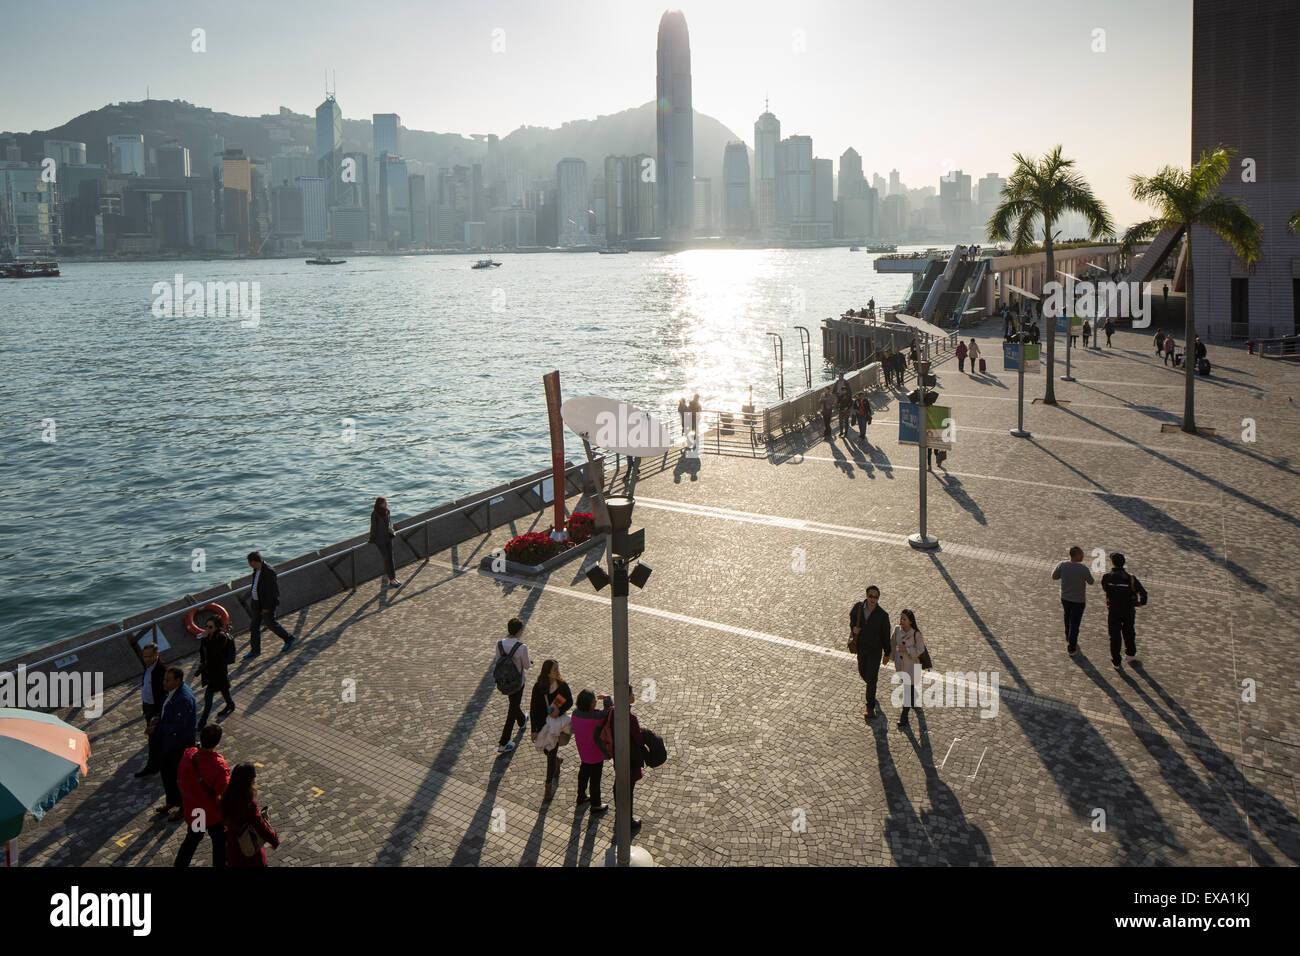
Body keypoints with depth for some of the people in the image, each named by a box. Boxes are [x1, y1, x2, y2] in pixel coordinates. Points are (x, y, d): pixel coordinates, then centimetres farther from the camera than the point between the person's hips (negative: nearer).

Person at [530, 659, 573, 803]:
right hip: (542, 723, 2)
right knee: (546, 750, 18)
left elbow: (570, 702, 1)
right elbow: (534, 709, -5)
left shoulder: (562, 686, -11)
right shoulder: (538, 688, -11)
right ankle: (558, 759, 55)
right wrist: (534, 730, -5)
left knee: (551, 754, -2)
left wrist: (559, 711, -19)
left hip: (556, 723, -2)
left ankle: (549, 788, 9)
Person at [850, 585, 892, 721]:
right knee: (862, 673, 21)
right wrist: (853, 627, -13)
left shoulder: (883, 615, -23)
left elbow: (886, 635, -10)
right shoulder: (858, 606, -15)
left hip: (875, 650, -4)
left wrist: (887, 653, 1)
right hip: (861, 647, 4)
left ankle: (870, 709, 6)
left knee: (871, 679, -5)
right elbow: (852, 616, 9)